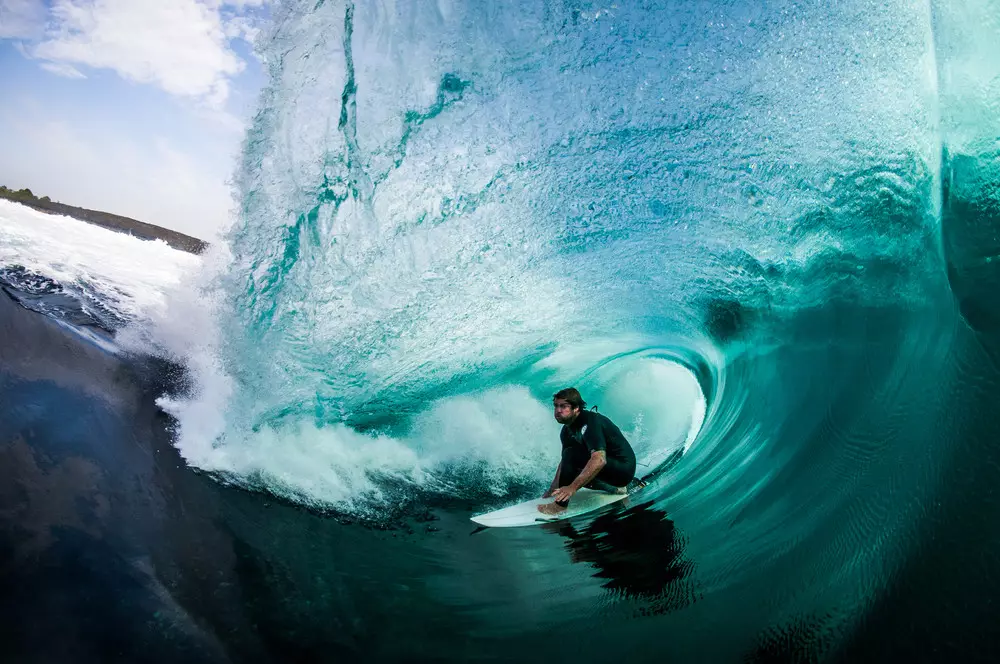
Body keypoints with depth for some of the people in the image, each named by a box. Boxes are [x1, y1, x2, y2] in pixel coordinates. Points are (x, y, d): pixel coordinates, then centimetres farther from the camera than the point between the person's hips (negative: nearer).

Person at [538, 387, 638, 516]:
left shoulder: (590, 422, -24)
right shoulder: (567, 430, 4)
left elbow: (599, 460, -35)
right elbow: (564, 461, 13)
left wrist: (573, 487, -38)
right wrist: (552, 489, 6)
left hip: (623, 468, -9)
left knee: (572, 454, -23)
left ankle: (561, 504, -15)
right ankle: (613, 487, 18)